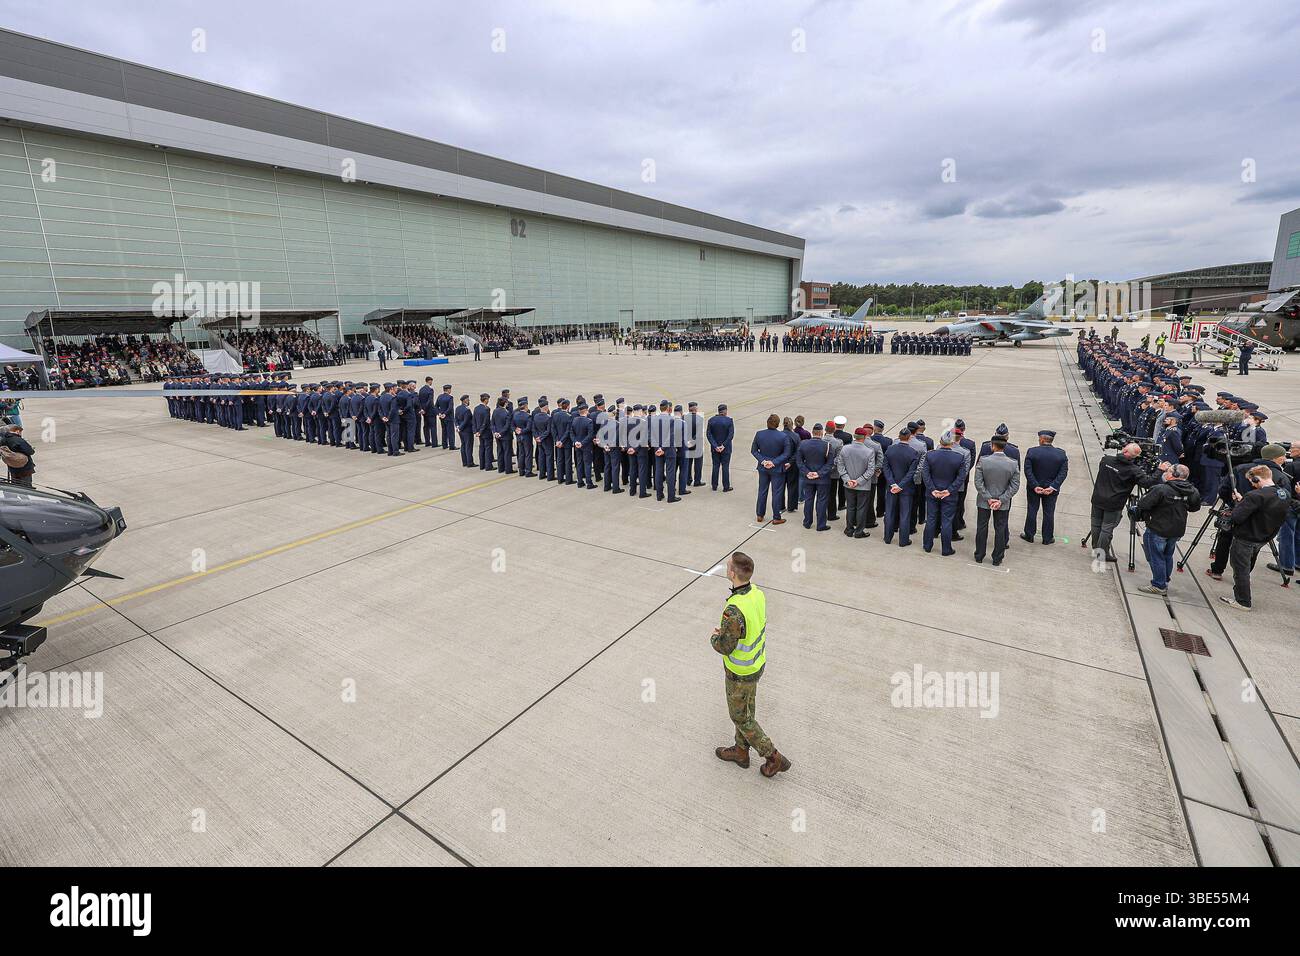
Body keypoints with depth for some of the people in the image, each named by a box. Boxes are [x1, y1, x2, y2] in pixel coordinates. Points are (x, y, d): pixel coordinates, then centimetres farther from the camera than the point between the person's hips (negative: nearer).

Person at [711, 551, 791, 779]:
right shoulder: (757, 593, -11)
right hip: (757, 663, 8)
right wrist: (725, 632, 6)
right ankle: (741, 751, 45)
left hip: (741, 673, -8)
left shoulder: (734, 611, -38)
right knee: (747, 709, 25)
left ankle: (773, 758, 25)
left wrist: (714, 638, -6)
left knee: (740, 716, 15)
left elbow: (725, 647, -27)